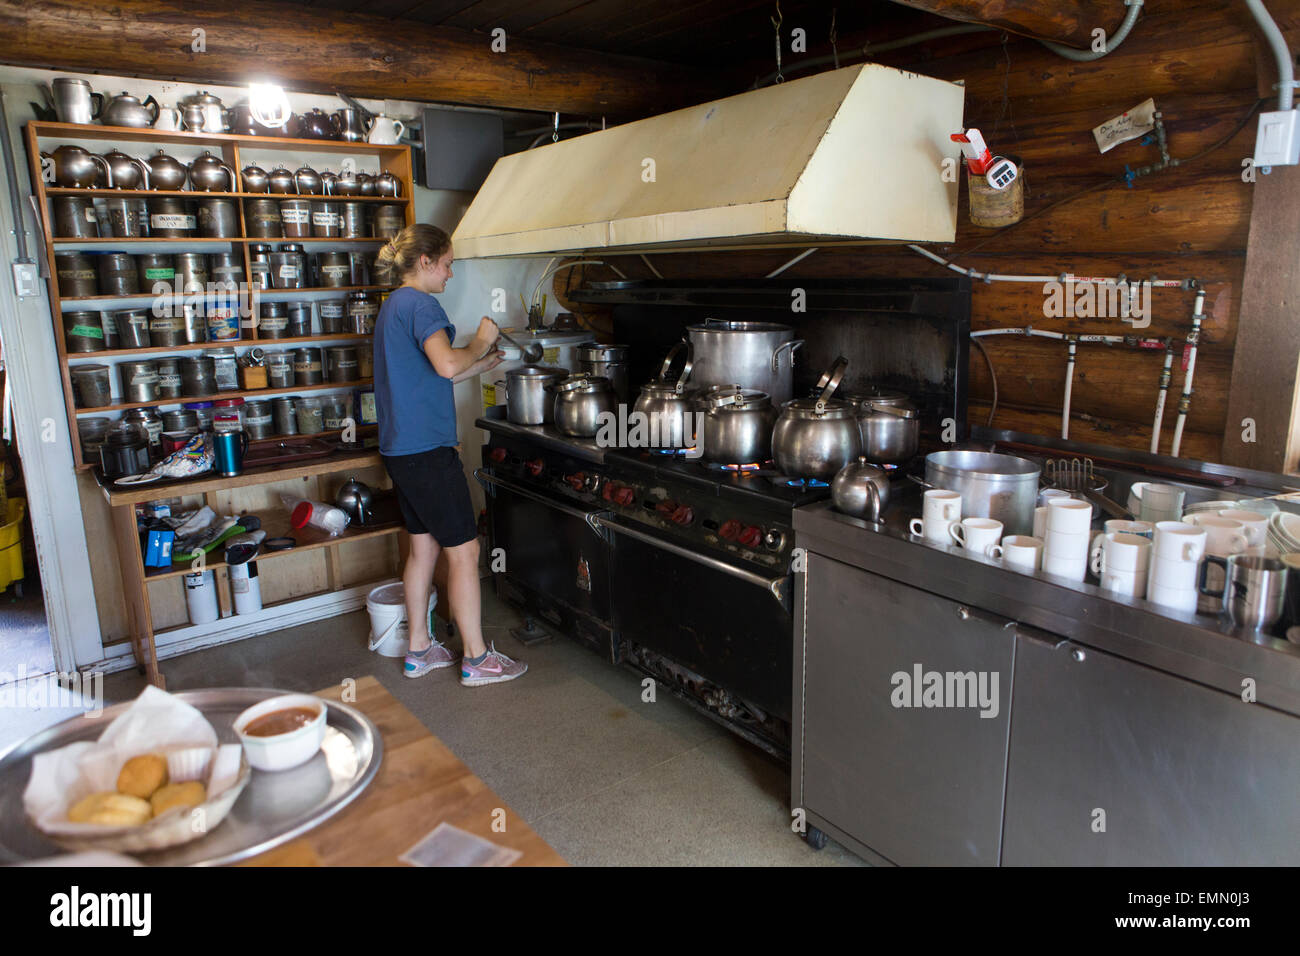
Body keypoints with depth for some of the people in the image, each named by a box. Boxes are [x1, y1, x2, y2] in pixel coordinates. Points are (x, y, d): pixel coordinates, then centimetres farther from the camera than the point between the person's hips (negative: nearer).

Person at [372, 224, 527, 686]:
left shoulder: (394, 305, 19)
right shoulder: (420, 303, -13)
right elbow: (447, 365, -29)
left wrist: (484, 362, 20)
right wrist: (479, 341, -11)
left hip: (400, 448, 10)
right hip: (427, 449, -10)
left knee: (423, 546, 16)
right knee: (463, 551, -1)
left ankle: (419, 649, 26)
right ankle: (476, 659, 8)